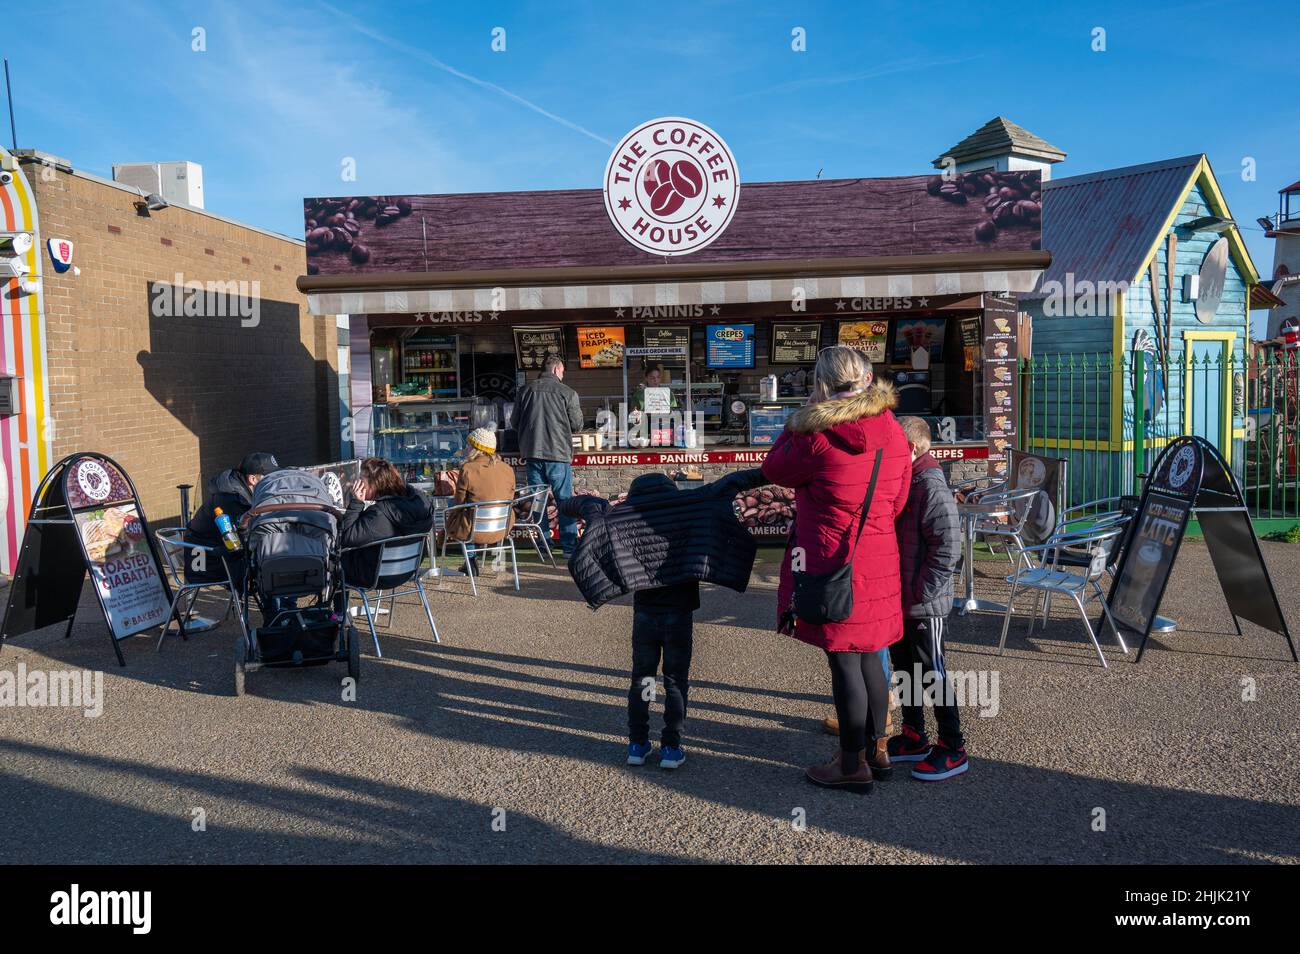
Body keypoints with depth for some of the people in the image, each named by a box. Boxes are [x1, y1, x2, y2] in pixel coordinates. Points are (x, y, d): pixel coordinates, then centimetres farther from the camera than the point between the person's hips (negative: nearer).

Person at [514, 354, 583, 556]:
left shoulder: (526, 390, 3)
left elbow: (516, 422, 9)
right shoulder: (567, 392, -6)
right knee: (565, 500, 4)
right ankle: (569, 546, 6)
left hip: (531, 452, 3)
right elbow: (577, 425, -1)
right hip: (558, 453, -3)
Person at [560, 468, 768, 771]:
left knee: (641, 678, 14)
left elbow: (589, 503, 11)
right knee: (676, 681, 8)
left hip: (644, 613, 2)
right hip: (679, 613, -2)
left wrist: (567, 504, 31)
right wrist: (763, 474, 5)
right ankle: (671, 747, 9)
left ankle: (637, 744, 19)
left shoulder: (621, 514, 1)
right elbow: (727, 485, -2)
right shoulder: (688, 505, -4)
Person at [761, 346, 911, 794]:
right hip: (879, 561, 7)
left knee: (844, 662, 3)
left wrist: (801, 417, 7)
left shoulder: (818, 437, -18)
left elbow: (774, 469, 1)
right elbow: (897, 501, 11)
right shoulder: (892, 432, 2)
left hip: (833, 564, -7)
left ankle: (853, 764, 15)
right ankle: (876, 749, 32)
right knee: (869, 657, 19)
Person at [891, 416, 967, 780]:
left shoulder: (932, 488, -19)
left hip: (924, 604, -9)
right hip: (898, 600, 9)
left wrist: (921, 592, -20)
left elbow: (947, 548, -22)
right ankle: (914, 738, 32)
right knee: (905, 667, 17)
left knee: (932, 671, 1)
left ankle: (953, 750, 14)